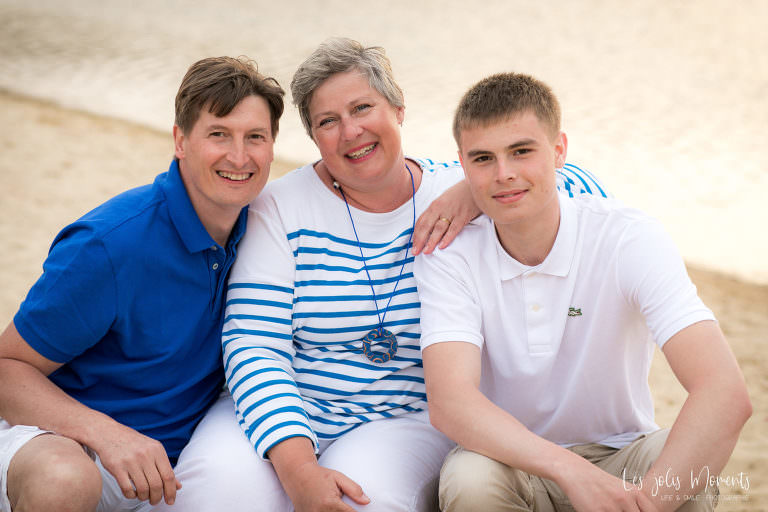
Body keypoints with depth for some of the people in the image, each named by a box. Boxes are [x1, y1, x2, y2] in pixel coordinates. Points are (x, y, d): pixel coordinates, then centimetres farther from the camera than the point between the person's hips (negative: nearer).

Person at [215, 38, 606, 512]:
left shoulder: (451, 193, 2)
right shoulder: (284, 207, -1)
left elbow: (584, 189, -4)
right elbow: (253, 346, -9)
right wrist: (297, 468, -24)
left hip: (412, 419, 0)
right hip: (286, 410, 1)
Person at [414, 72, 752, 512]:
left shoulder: (629, 240, -15)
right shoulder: (449, 256, -11)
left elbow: (726, 394, -27)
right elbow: (449, 402, -26)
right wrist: (570, 471, -41)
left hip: (618, 458, 0)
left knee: (694, 473, -32)